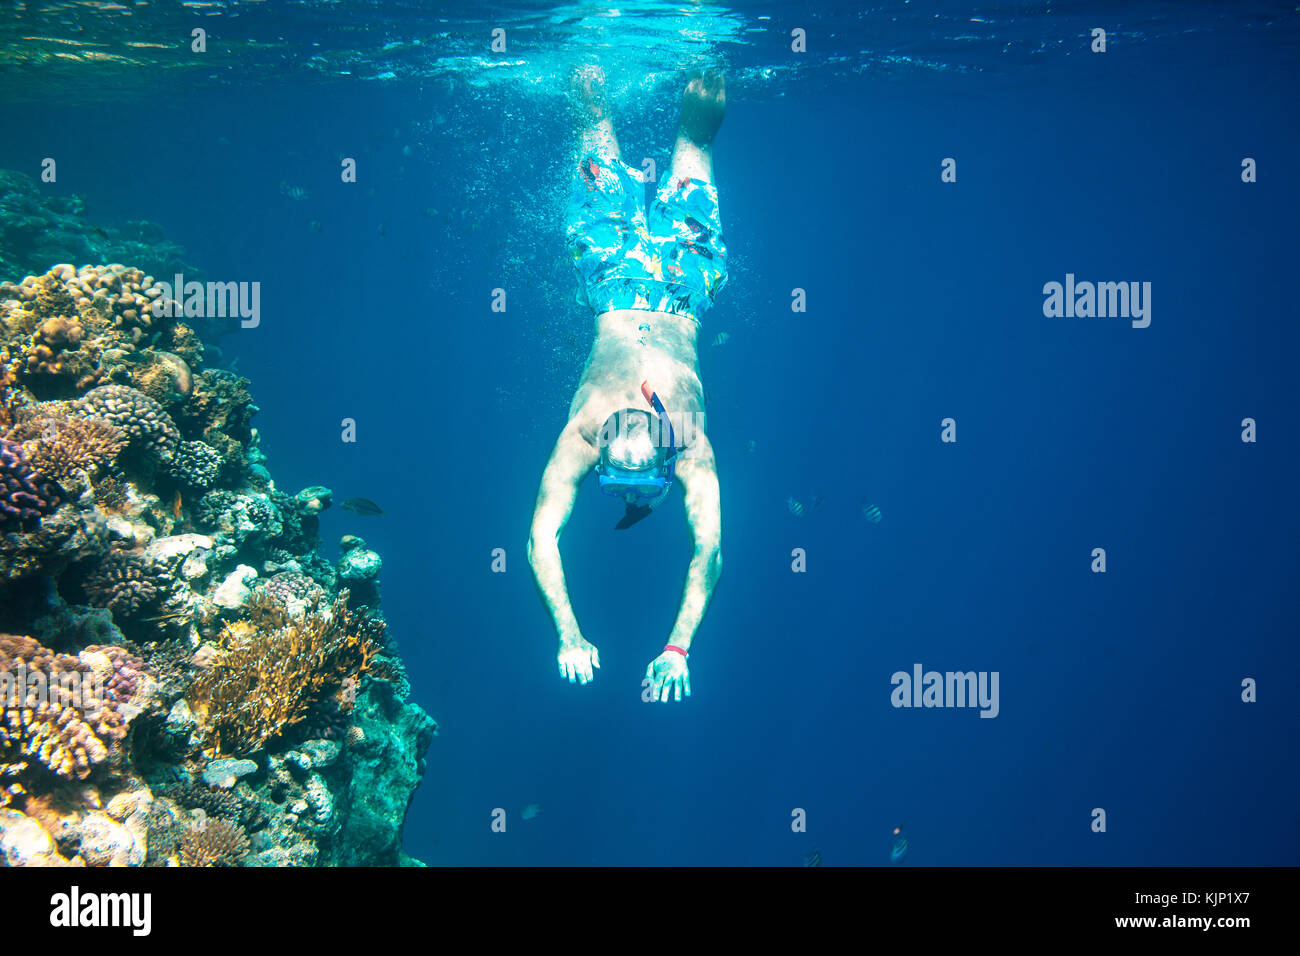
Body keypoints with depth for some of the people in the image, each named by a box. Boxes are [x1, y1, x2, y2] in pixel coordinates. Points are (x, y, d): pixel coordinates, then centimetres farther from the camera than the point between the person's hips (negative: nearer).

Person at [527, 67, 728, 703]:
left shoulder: (692, 448, -38)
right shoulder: (581, 435, -37)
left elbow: (709, 547, -40)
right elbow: (541, 539, -37)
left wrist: (678, 648, -47)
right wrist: (568, 633, -46)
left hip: (677, 291, -1)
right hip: (619, 283, 1)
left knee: (685, 199, 27)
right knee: (605, 182, 27)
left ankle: (693, 130, 44)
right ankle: (594, 106, 46)